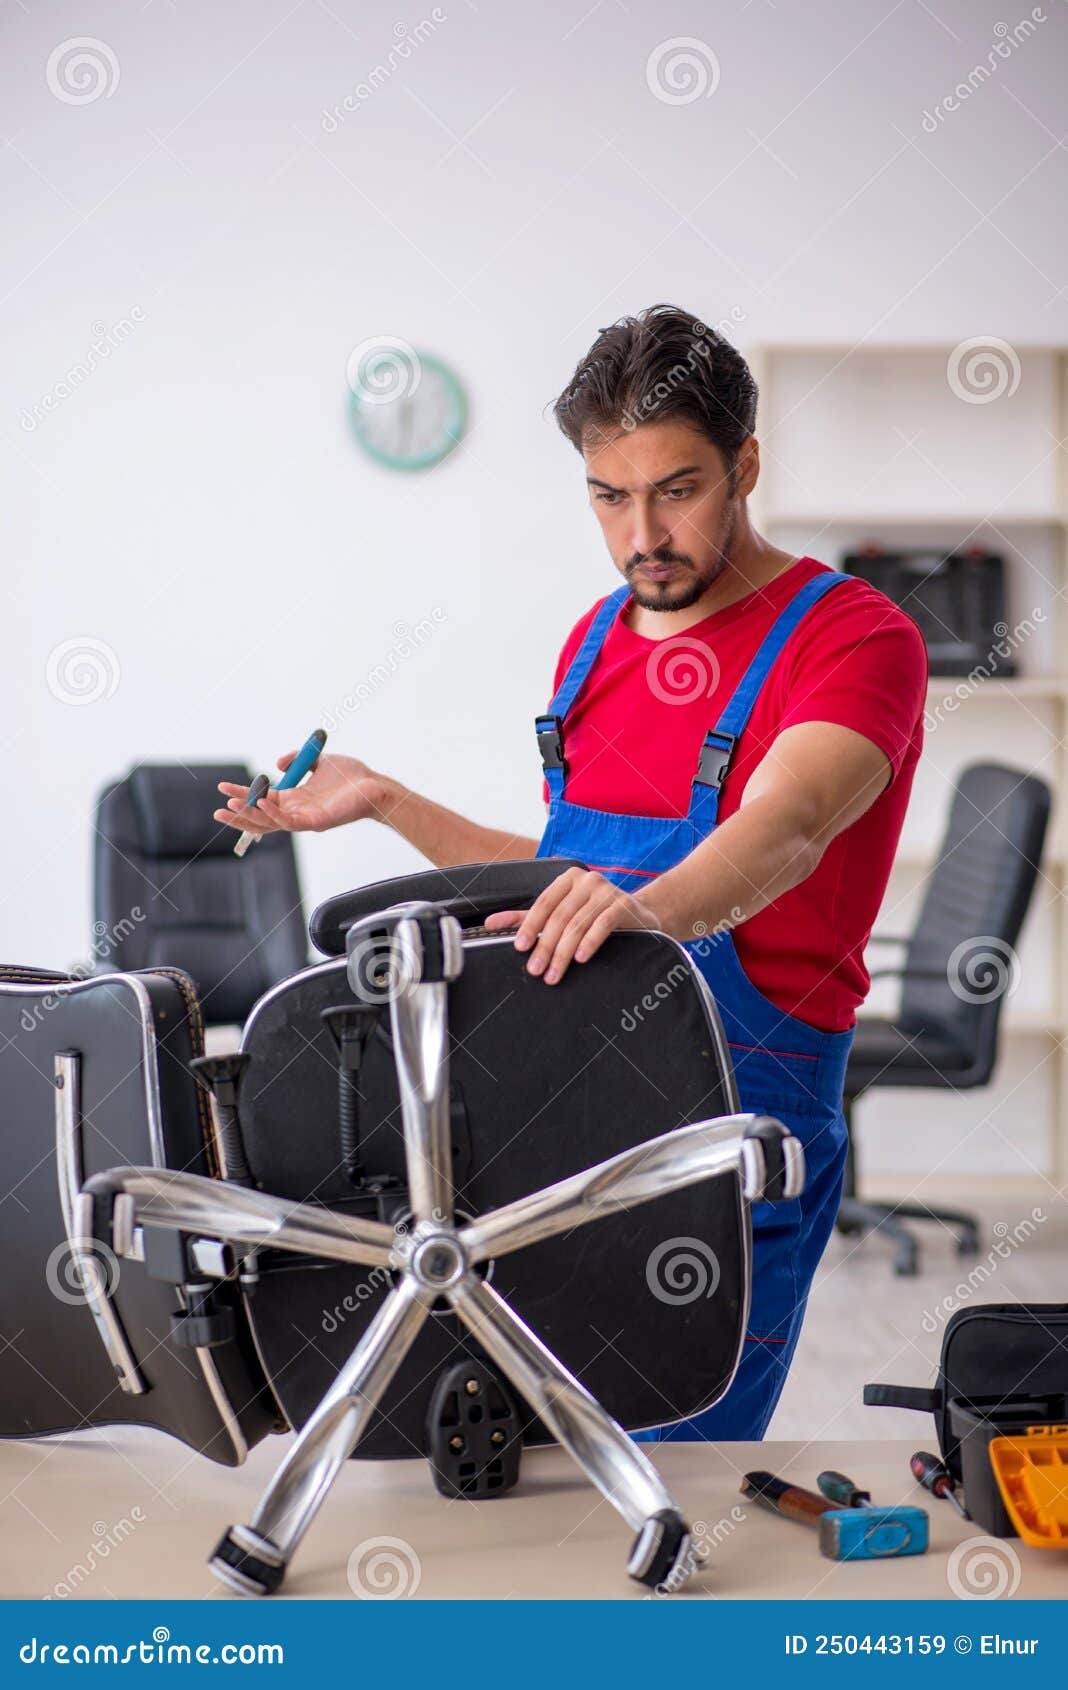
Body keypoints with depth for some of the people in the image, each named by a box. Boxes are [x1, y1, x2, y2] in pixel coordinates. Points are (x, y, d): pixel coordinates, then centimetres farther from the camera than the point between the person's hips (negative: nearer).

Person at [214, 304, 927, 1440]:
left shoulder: (852, 634, -10)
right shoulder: (596, 641, 13)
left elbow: (784, 830, -29)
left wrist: (651, 908, -49)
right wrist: (387, 803, 14)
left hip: (737, 1120, -6)